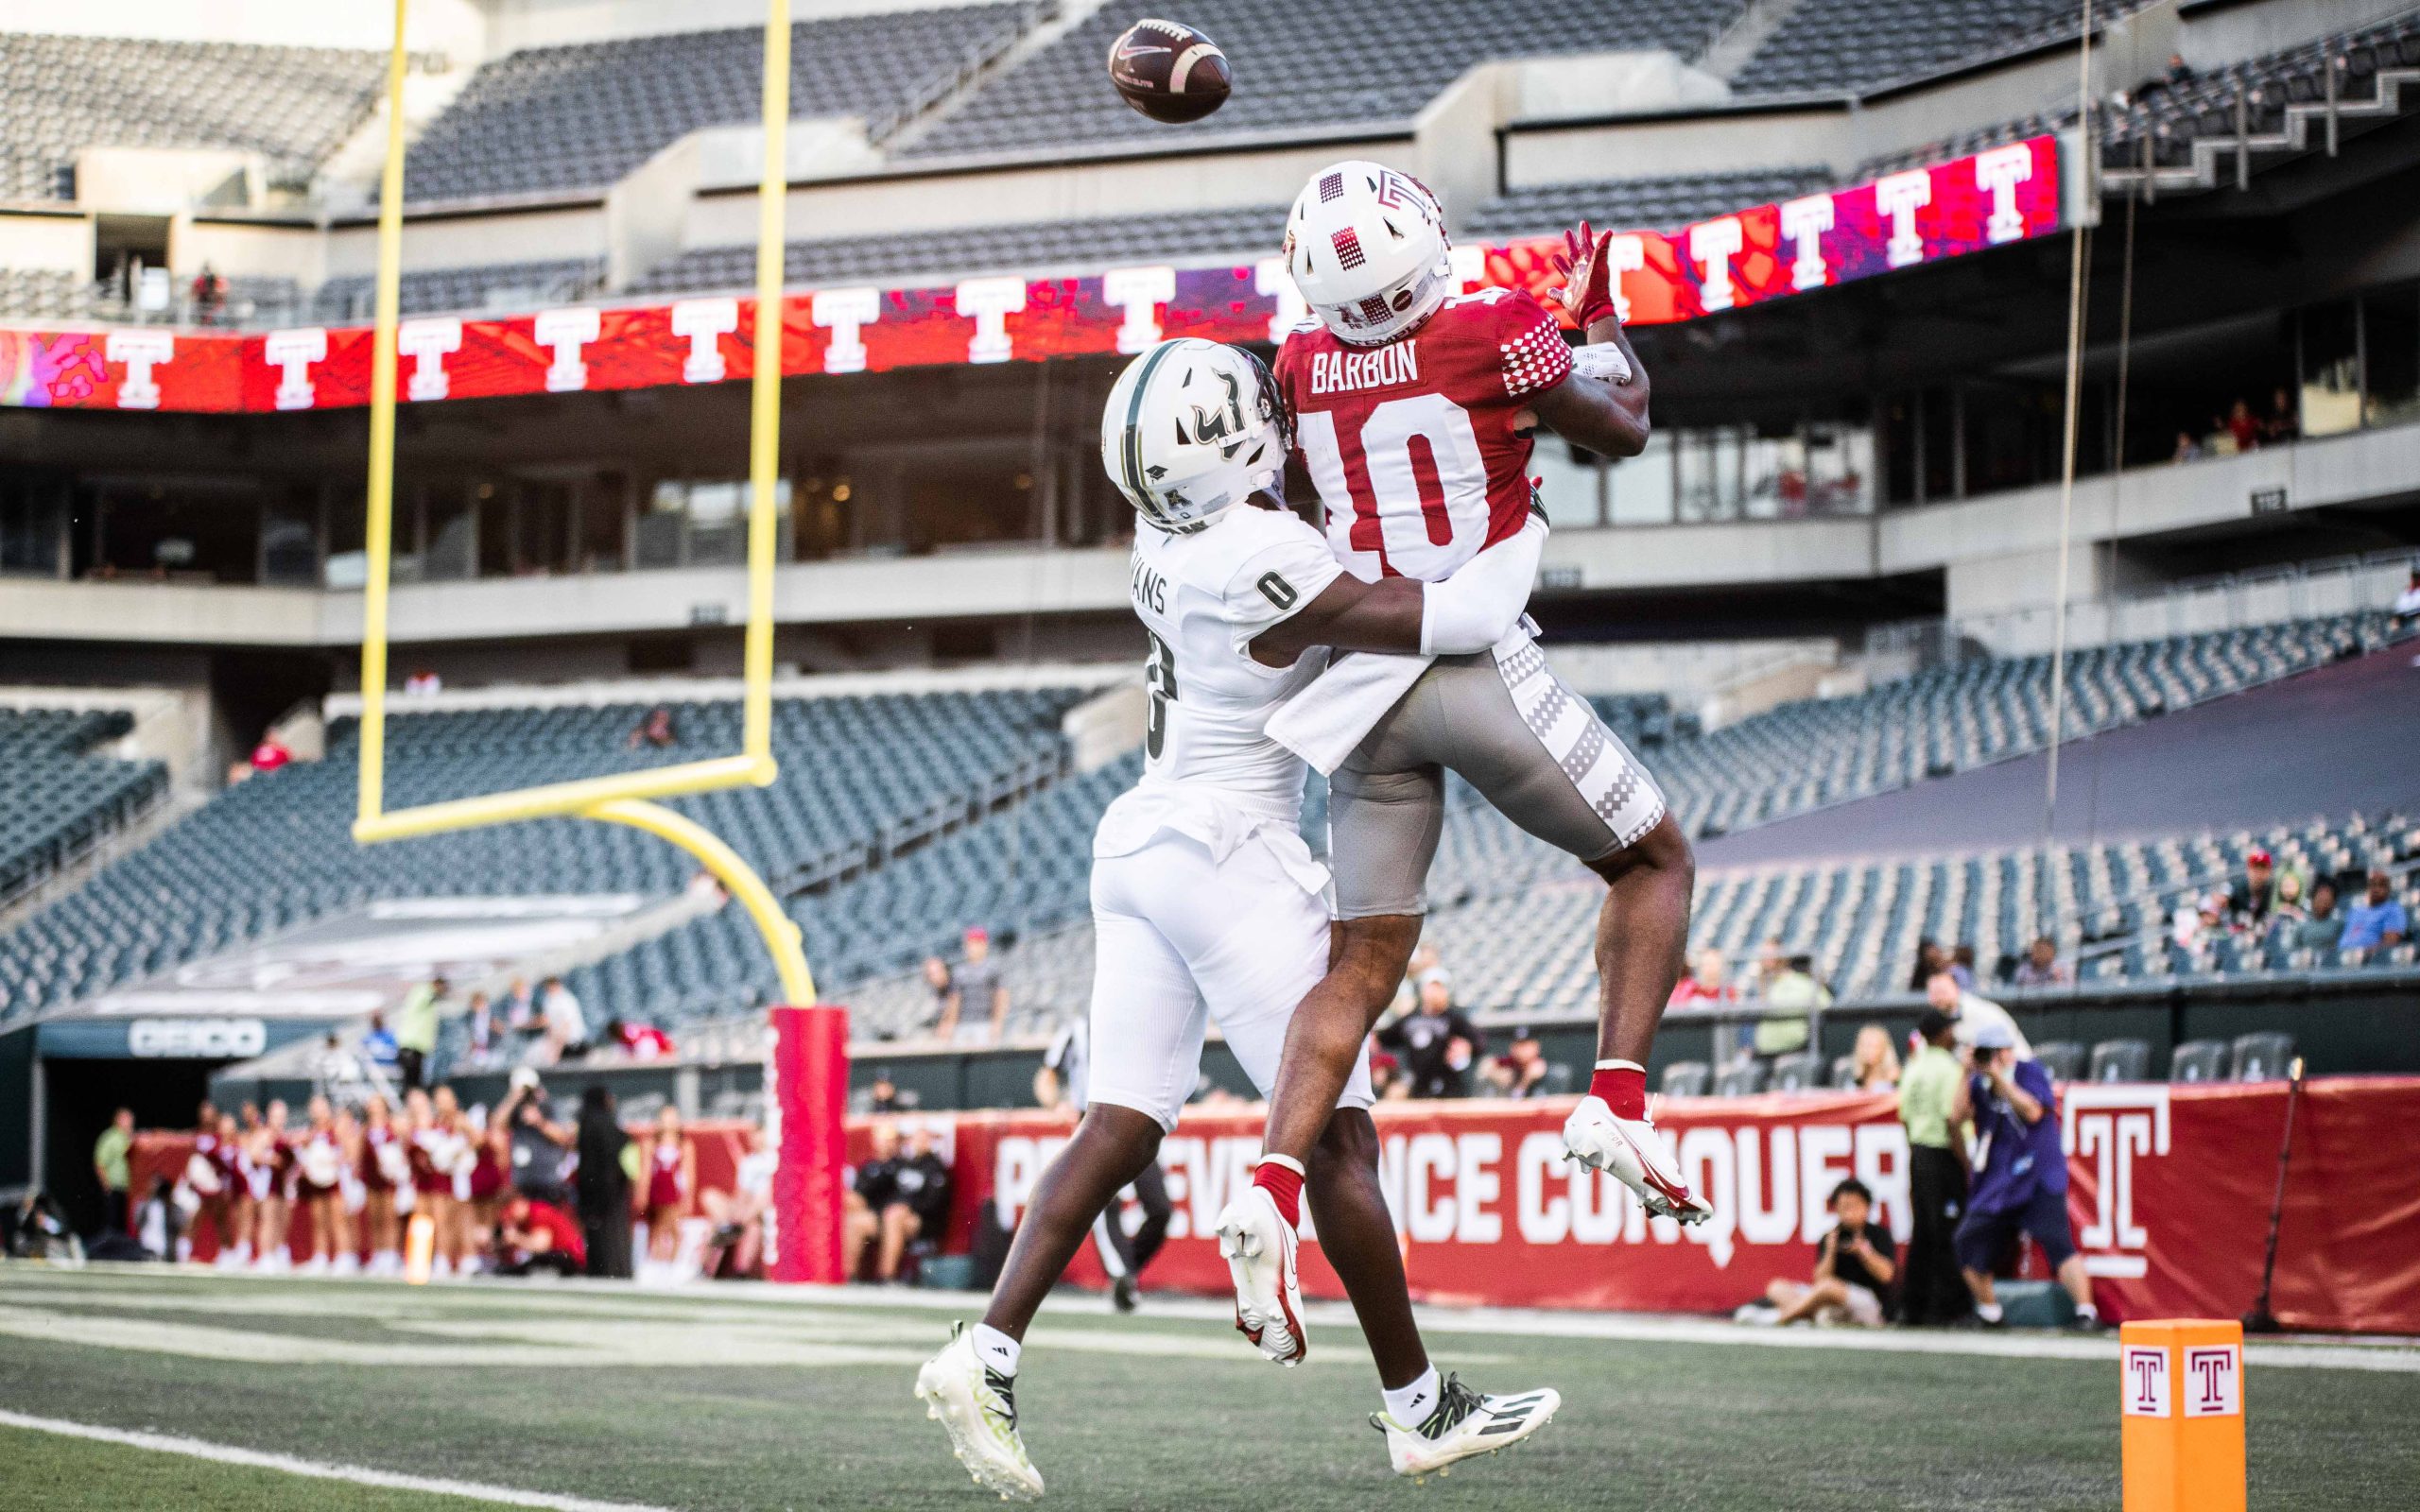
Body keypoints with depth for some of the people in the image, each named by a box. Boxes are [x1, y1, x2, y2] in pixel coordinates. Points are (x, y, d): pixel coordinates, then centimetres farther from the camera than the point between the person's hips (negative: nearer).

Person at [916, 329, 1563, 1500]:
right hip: (1234, 861, -8)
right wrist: (1527, 528, -7)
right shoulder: (1259, 563, -20)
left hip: (1137, 843, 8)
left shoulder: (1166, 545, 5)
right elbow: (1447, 622, -21)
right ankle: (1418, 1410, 9)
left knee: (1118, 1133, 5)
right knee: (1337, 1135, 1)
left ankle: (985, 1355, -9)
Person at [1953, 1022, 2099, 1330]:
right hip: (1995, 1183, 6)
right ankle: (1989, 1314, 22)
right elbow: (1957, 1115, -2)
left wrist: (1999, 1076, -20)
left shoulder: (2030, 1071, -3)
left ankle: (2086, 1313, -24)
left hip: (2038, 1178, -6)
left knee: (2057, 1241, -20)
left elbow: (2032, 1111, -19)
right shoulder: (1979, 1083, 11)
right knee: (1968, 1244, 5)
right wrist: (1967, 1074, -8)